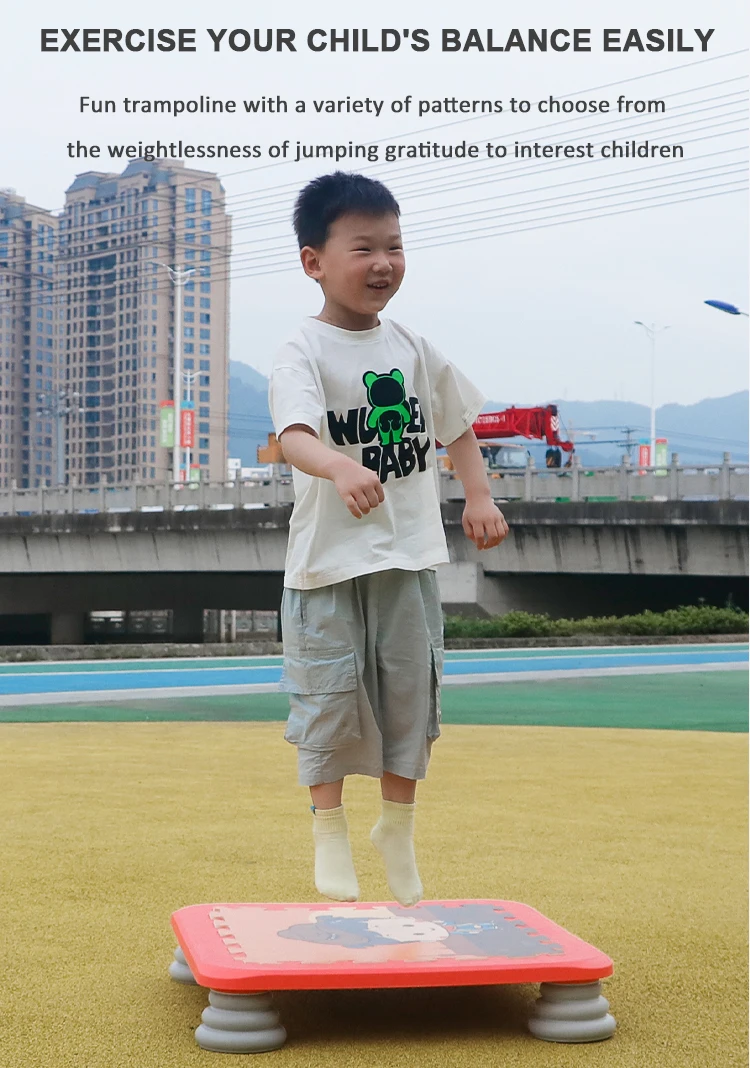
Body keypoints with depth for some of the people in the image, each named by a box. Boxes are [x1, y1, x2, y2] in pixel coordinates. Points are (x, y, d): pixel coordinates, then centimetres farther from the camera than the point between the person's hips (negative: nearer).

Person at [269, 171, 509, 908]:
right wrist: (342, 468, -49)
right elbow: (296, 436, -28)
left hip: (410, 554, 5)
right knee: (331, 695, 1)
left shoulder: (413, 350, 7)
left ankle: (397, 827, 28)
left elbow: (457, 426, 18)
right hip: (329, 557, -4)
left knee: (410, 688, 9)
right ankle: (329, 831, 21)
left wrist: (478, 498, 4)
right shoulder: (302, 355, -11)